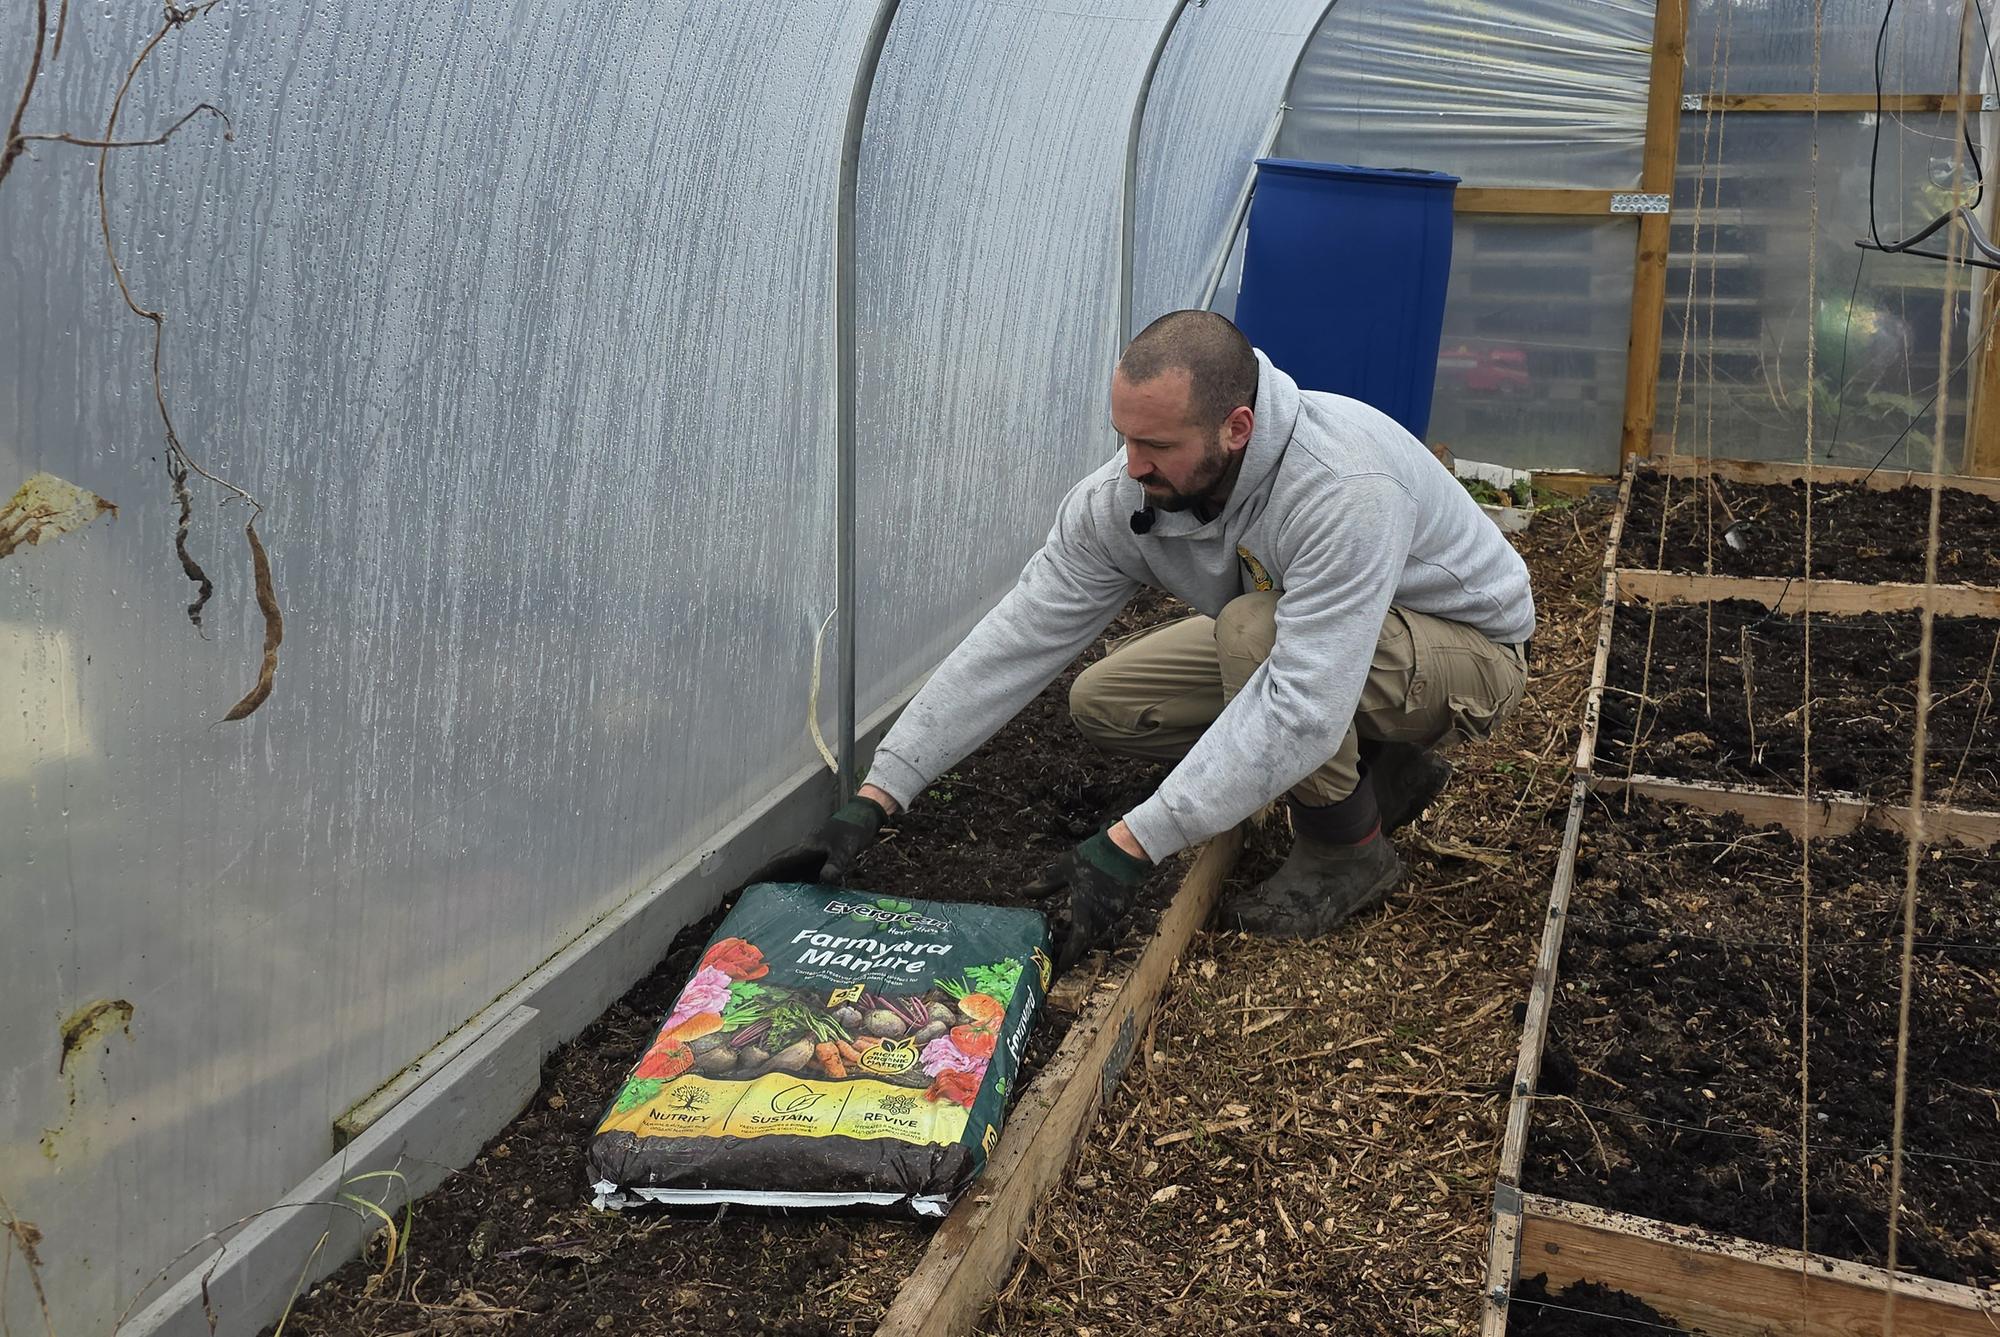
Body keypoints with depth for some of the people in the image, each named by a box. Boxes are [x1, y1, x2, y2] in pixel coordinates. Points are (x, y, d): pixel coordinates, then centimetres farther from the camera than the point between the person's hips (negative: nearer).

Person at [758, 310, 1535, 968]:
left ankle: (1346, 850, -9)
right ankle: (1380, 771, 8)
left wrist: (1131, 845, -45)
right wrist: (874, 801, -23)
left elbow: (1299, 710, -45)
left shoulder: (1344, 488, -40)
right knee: (1104, 704, -4)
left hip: (1466, 651, -7)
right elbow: (1018, 640, -18)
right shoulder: (1126, 496, -19)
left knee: (1253, 627, -35)